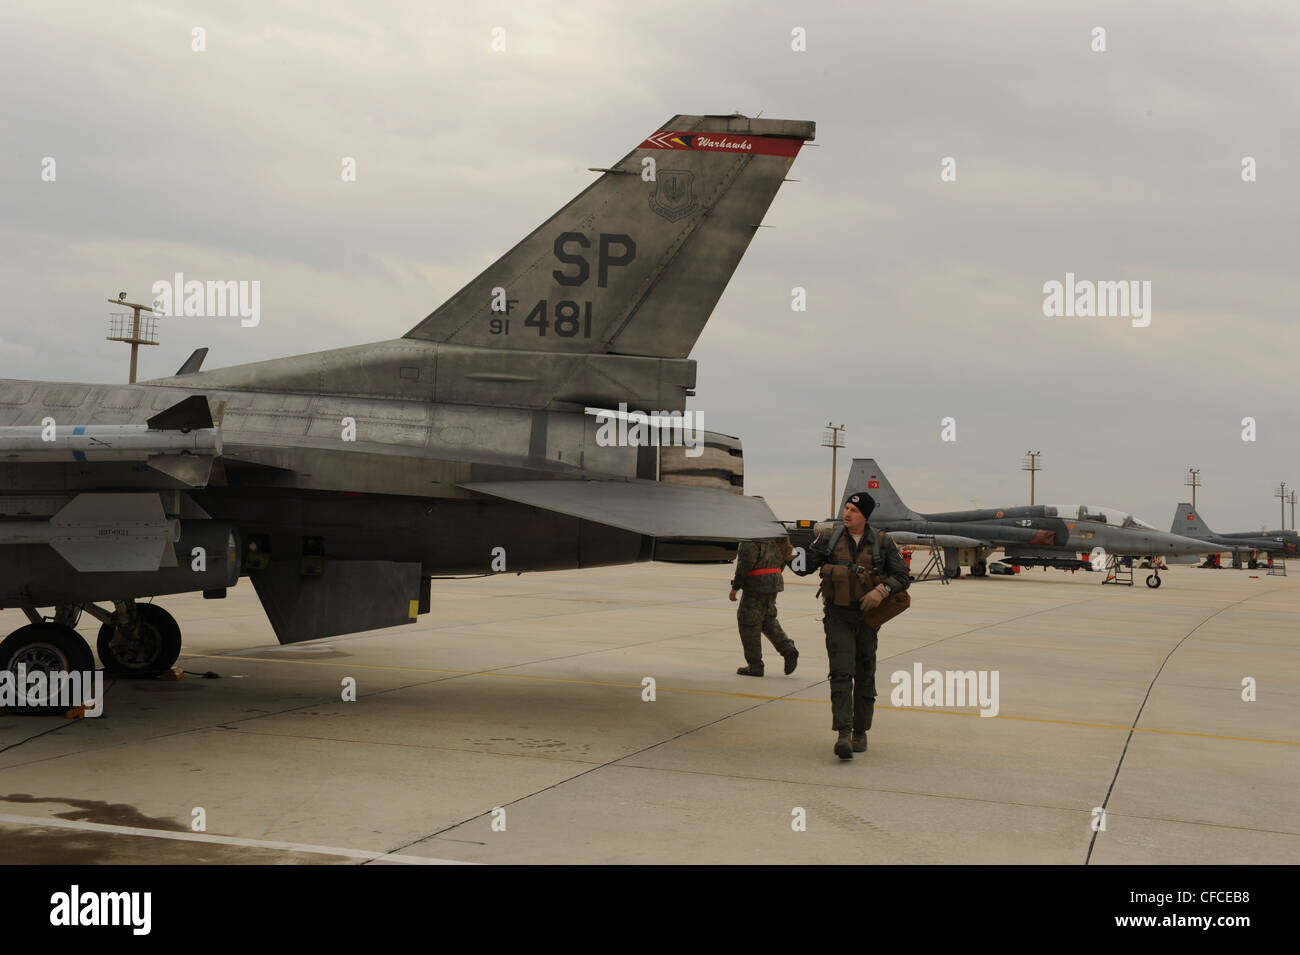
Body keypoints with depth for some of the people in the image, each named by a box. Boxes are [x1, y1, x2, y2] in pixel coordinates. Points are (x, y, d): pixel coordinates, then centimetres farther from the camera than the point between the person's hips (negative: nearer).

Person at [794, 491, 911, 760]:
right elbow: (806, 567, 0)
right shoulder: (830, 538, 0)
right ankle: (843, 734, -20)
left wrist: (882, 590, -17)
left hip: (867, 615, 1)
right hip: (838, 616, -1)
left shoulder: (882, 543, -1)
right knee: (841, 673, -13)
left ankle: (860, 732, 23)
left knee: (865, 675, 9)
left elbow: (902, 576, 0)